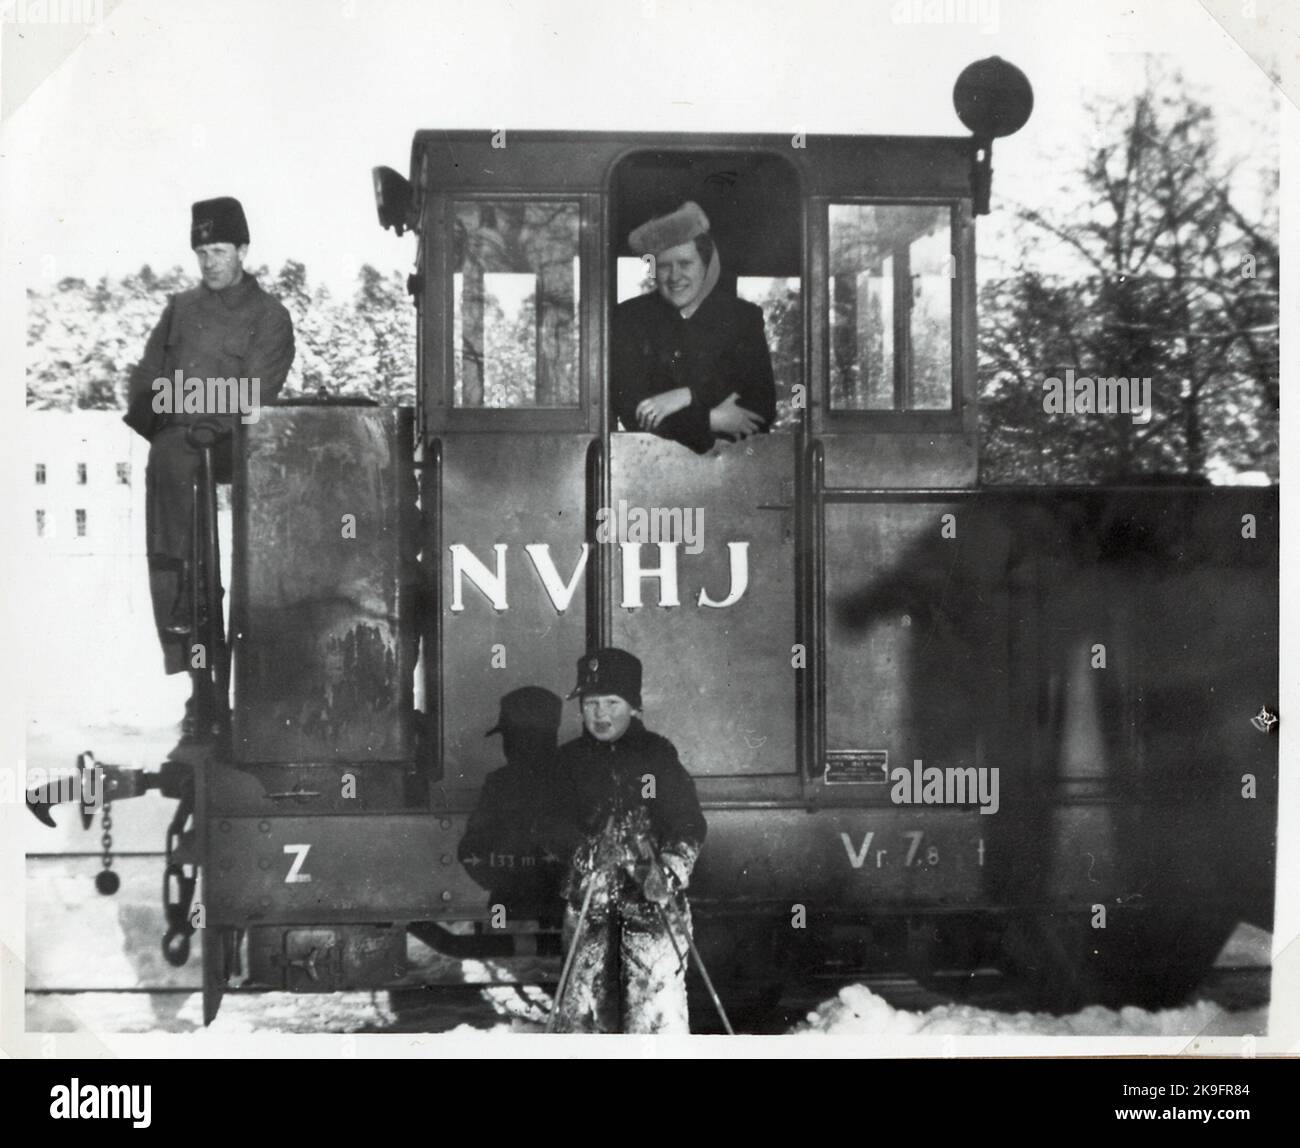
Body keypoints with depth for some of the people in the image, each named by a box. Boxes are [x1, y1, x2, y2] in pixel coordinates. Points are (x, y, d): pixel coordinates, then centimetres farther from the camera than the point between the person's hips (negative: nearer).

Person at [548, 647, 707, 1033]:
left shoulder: (658, 755, 2)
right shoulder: (571, 760, 10)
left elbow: (689, 824, 0)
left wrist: (671, 869, -16)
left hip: (652, 900, -2)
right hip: (589, 898, 3)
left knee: (656, 1002, -7)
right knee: (582, 998, 3)